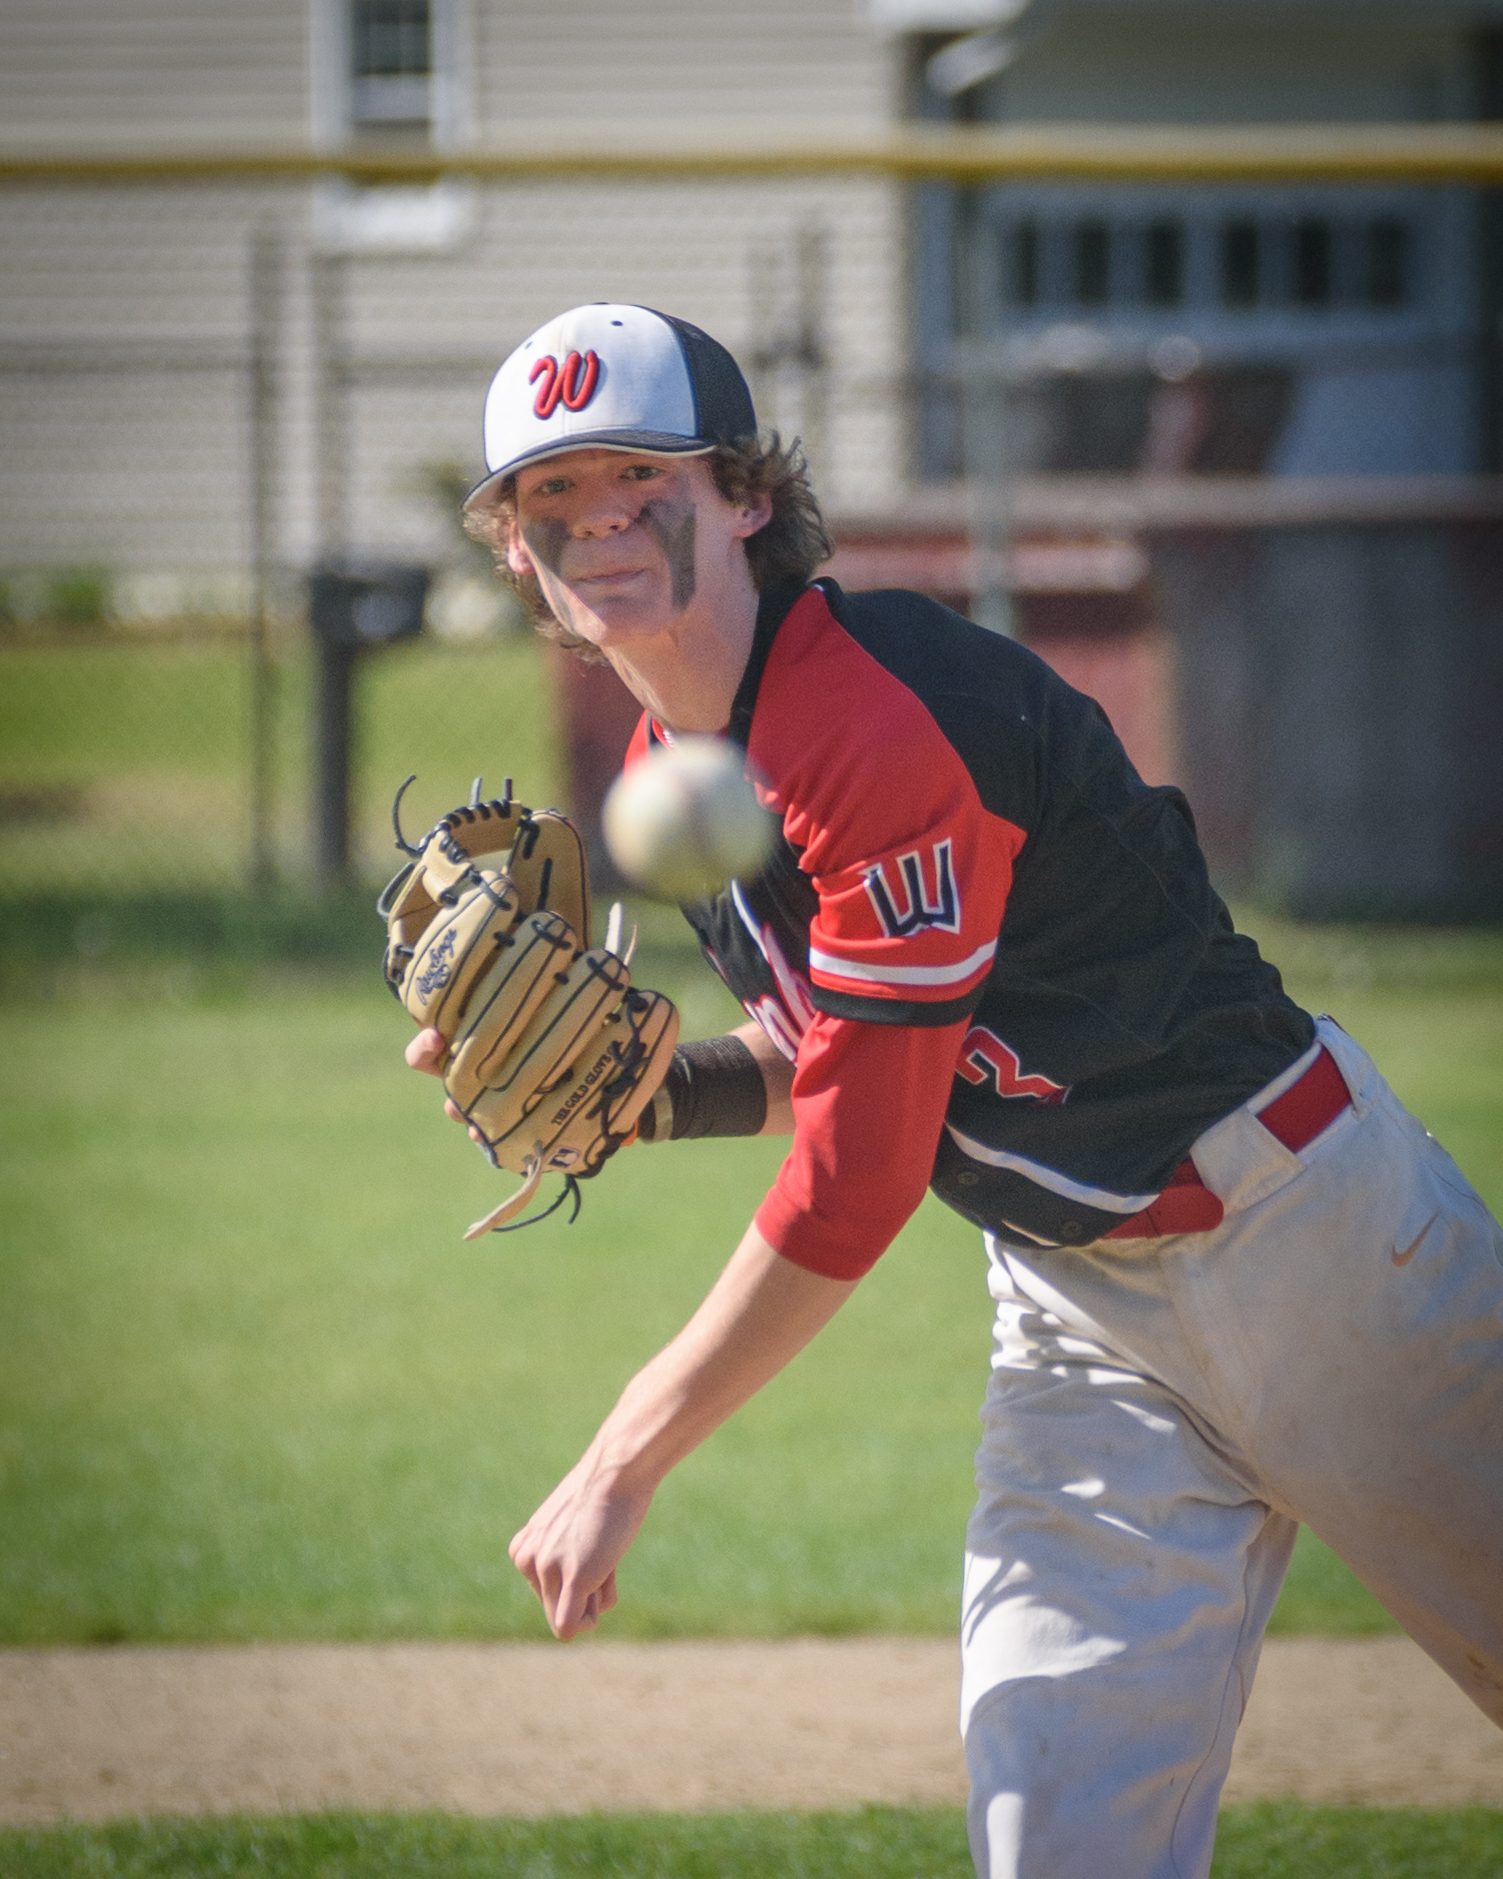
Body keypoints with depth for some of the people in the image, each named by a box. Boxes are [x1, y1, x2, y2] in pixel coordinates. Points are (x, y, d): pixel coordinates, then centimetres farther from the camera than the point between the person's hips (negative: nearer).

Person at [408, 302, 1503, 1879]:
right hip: (1071, 1300, 7)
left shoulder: (887, 718, -24)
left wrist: (622, 1463, -19)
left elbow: (857, 1177, -24)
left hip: (1294, 1216, -7)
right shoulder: (666, 774, 4)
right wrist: (648, 1094, -4)